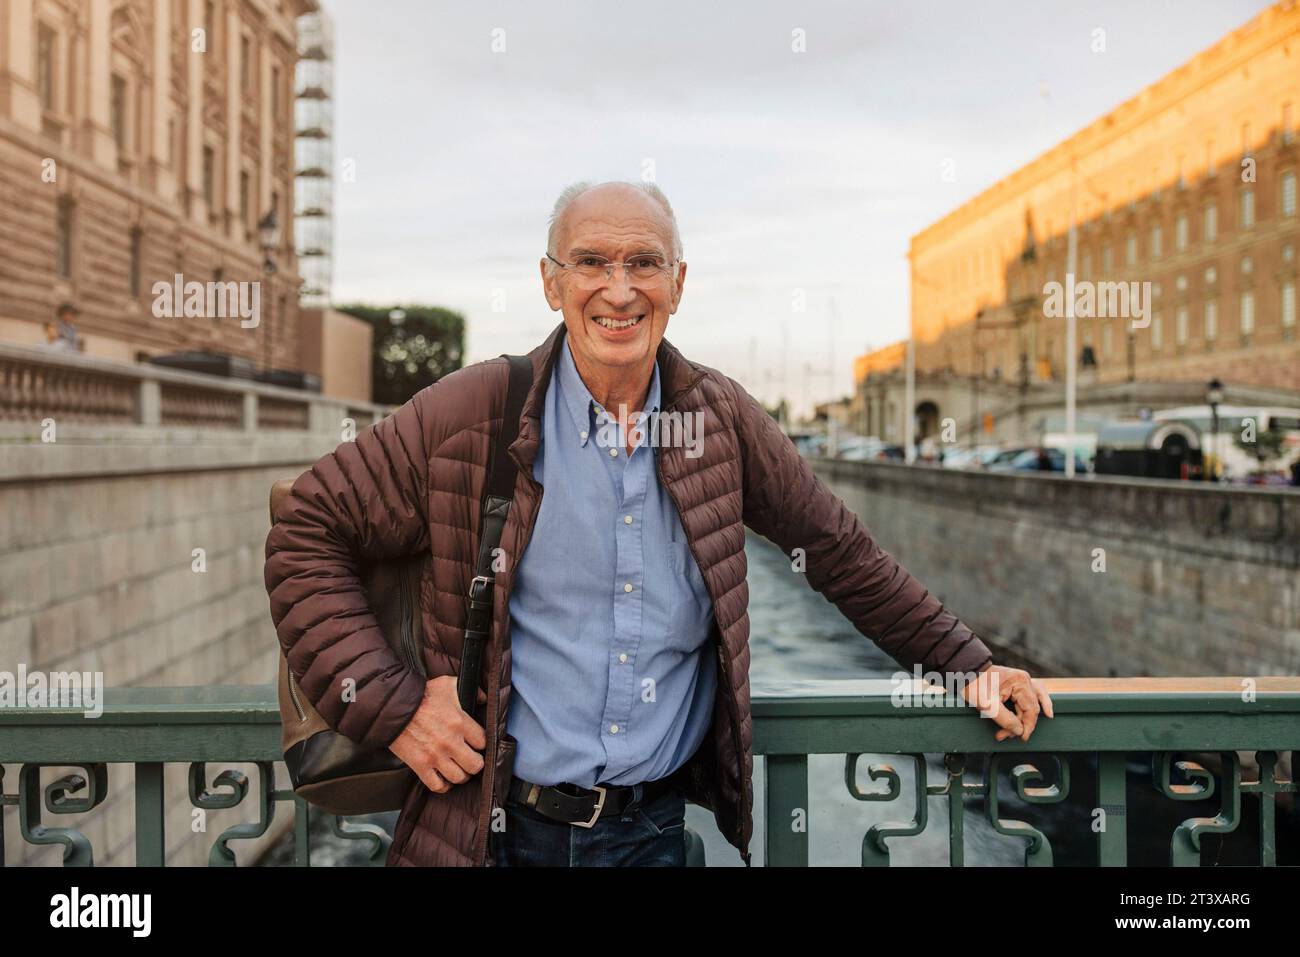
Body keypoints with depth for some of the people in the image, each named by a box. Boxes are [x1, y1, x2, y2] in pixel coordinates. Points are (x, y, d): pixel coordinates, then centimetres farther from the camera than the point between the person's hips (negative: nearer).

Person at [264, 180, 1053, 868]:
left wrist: (966, 663, 13)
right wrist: (389, 704, -13)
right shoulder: (474, 413, -9)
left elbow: (840, 550, 11)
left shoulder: (719, 417, 0)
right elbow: (309, 534, -3)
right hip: (503, 830, -2)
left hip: (656, 829, 2)